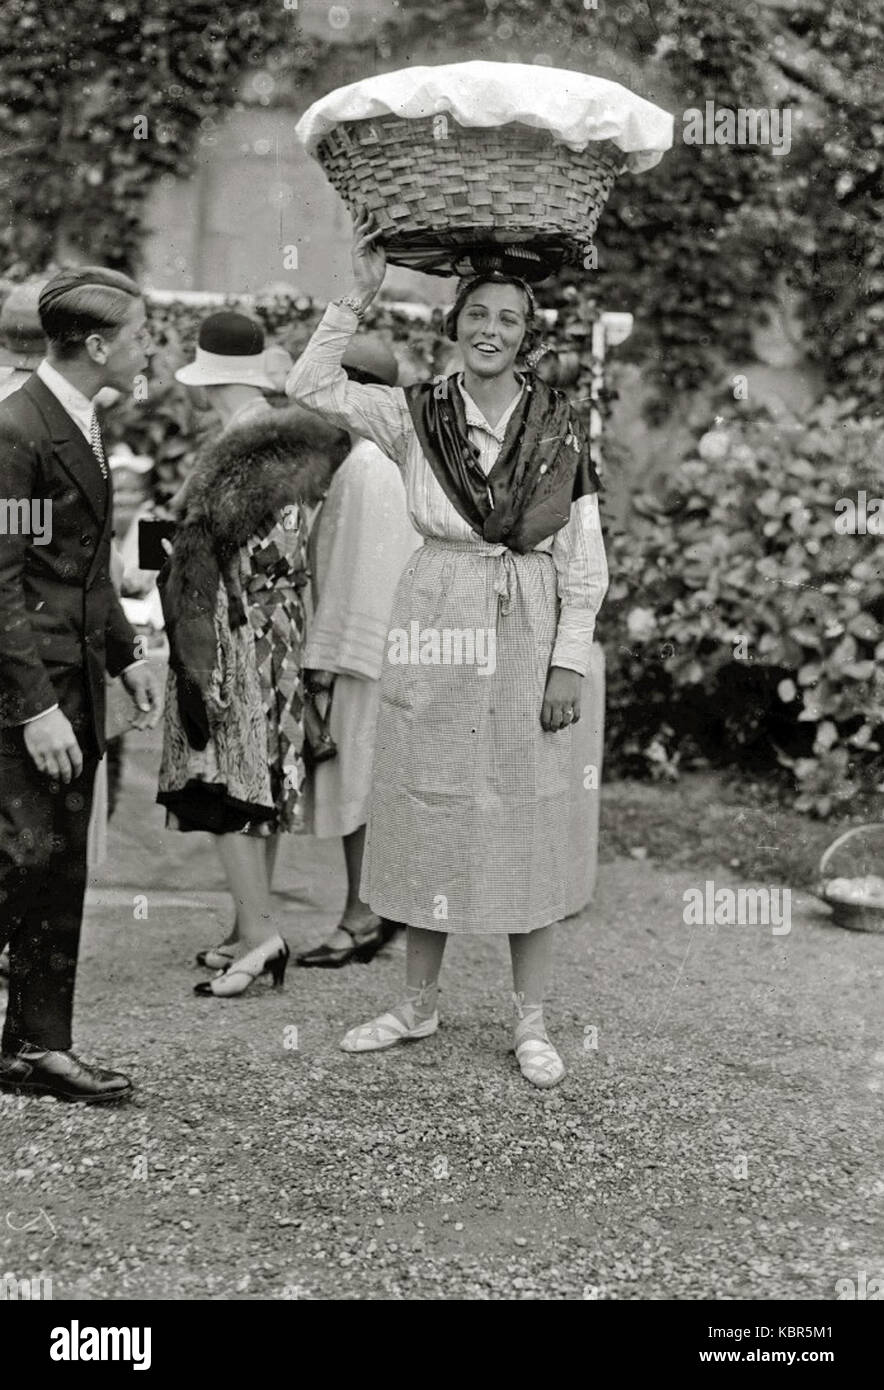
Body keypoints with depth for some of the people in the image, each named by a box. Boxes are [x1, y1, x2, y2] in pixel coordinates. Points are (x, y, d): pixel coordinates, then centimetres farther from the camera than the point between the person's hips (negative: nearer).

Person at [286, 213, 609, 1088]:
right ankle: (418, 1004, 22)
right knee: (425, 809, 8)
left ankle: (530, 1020, 12)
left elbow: (583, 560, 1)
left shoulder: (559, 430, 1)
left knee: (524, 818, 2)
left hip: (525, 631, -1)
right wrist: (358, 297, -11)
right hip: (433, 623, 2)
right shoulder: (416, 415, 4)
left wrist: (569, 662, -5)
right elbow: (311, 389, -6)